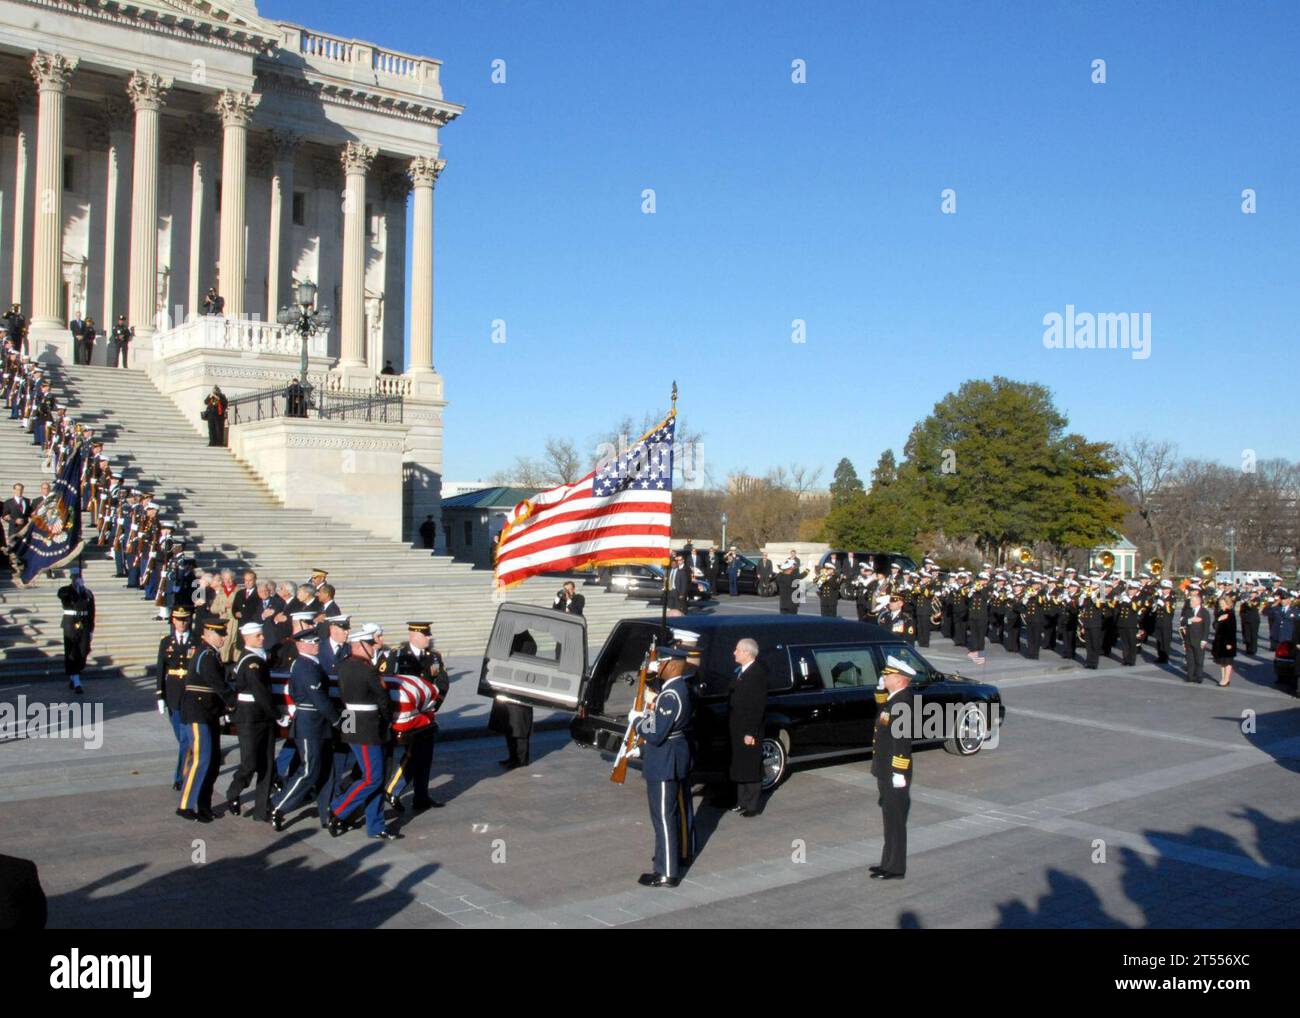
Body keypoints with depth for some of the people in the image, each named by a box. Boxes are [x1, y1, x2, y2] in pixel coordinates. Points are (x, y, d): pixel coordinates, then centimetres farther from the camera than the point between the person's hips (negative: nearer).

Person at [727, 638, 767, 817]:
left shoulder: (758, 673, -17)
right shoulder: (740, 671, 10)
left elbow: (758, 706, -19)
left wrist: (751, 733, -19)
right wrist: (730, 727, 8)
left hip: (749, 731, -8)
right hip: (736, 729, 8)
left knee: (751, 769, 2)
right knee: (739, 767, 16)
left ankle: (752, 806, 11)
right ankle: (742, 802, 28)